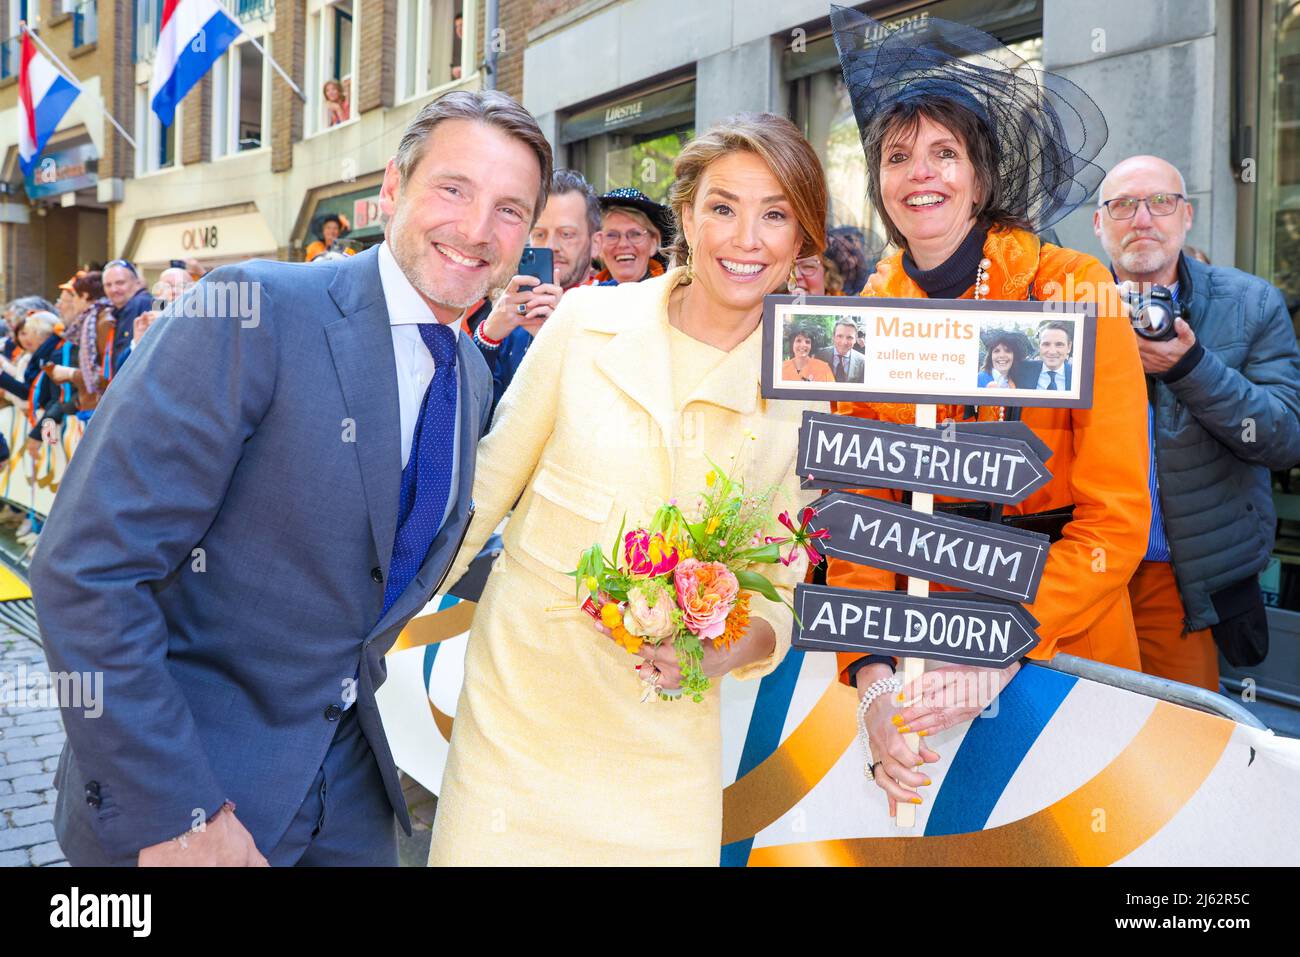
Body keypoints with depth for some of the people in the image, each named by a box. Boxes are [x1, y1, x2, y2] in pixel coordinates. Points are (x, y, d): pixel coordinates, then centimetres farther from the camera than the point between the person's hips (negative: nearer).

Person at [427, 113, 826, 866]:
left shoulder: (804, 396, -3)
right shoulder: (588, 320, -5)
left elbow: (782, 589, 3)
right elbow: (488, 483, 4)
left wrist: (727, 652, -16)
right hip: (518, 699, 0)